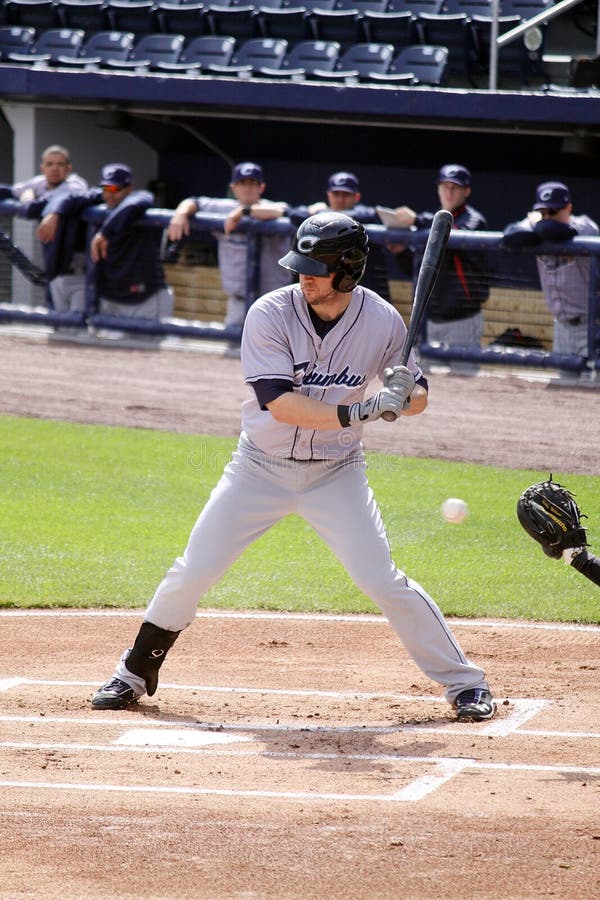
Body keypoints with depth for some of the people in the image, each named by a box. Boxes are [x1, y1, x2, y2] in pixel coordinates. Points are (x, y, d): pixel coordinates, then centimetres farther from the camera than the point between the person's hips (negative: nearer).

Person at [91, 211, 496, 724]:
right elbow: (280, 403, -28)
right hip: (262, 468, 0)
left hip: (336, 474, 0)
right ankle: (137, 672, 20)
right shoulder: (271, 314, -19)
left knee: (382, 581, -9)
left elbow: (418, 397, -2)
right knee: (194, 571, -1)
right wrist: (358, 412, -39)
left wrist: (405, 395, -27)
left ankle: (464, 682, 3)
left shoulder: (383, 322, -13)